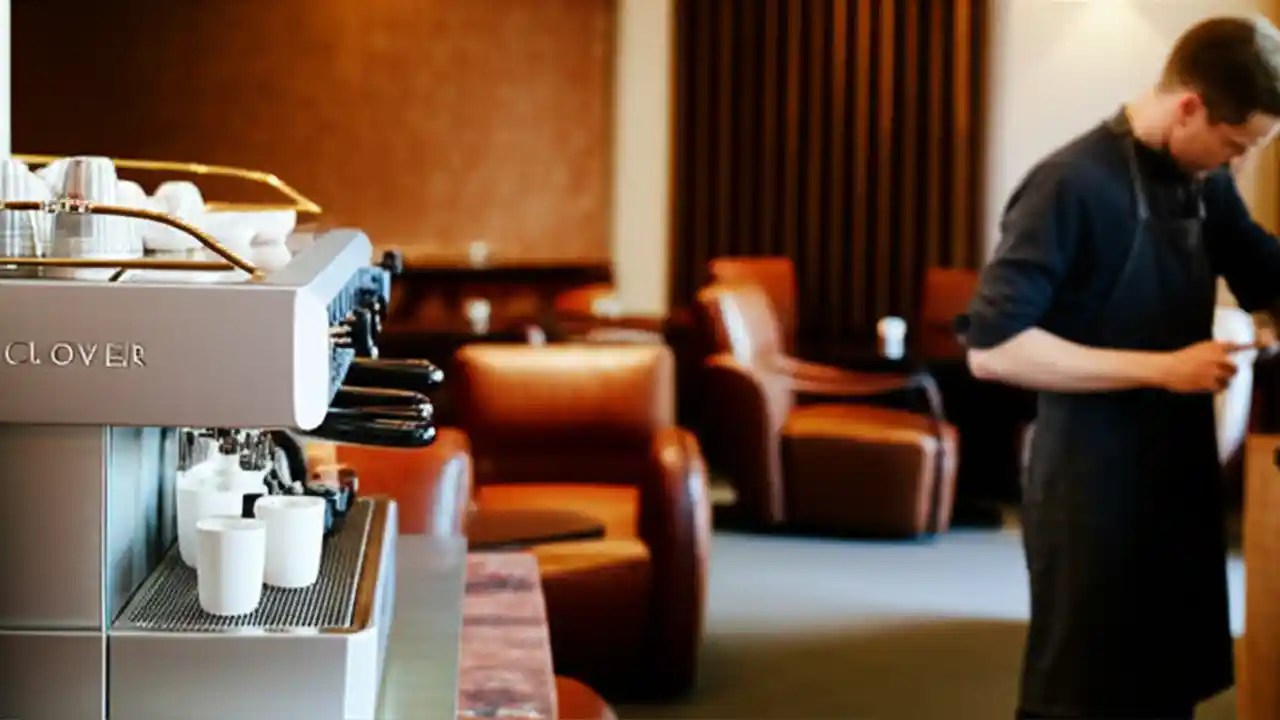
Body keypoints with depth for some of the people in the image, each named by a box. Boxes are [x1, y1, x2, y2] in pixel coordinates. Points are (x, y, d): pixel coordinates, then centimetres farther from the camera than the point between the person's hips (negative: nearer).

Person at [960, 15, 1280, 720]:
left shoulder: (1206, 183, 5)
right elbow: (991, 348, -22)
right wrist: (1162, 368, -22)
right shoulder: (1072, 185, -18)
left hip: (1182, 481, 7)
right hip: (1094, 496, -7)